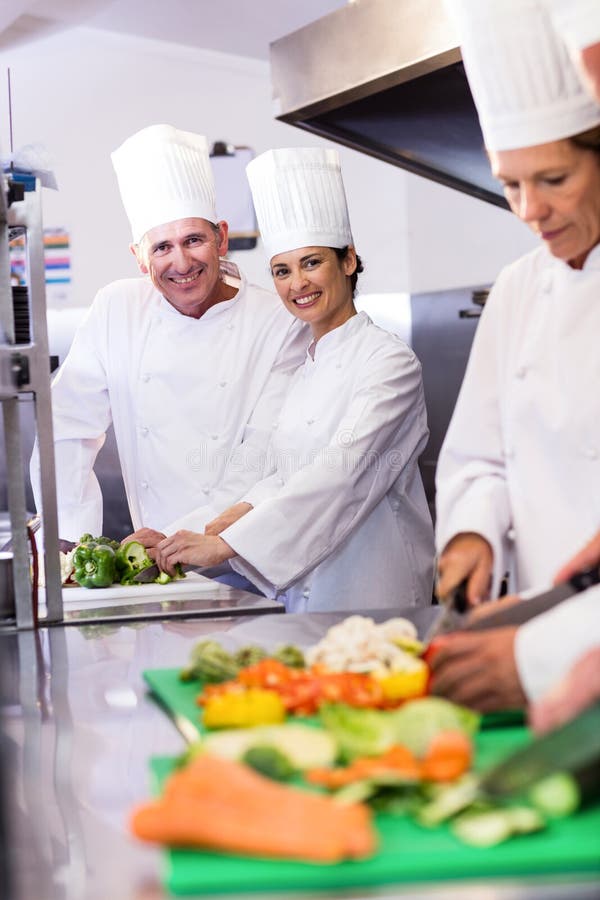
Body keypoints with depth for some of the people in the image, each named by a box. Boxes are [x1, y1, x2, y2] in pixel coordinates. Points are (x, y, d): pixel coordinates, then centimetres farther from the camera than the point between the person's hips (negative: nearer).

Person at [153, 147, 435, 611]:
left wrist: (226, 544, -24)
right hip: (302, 589, 6)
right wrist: (244, 511, -5)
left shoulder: (389, 361, -9)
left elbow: (342, 470, -20)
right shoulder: (305, 370, 14)